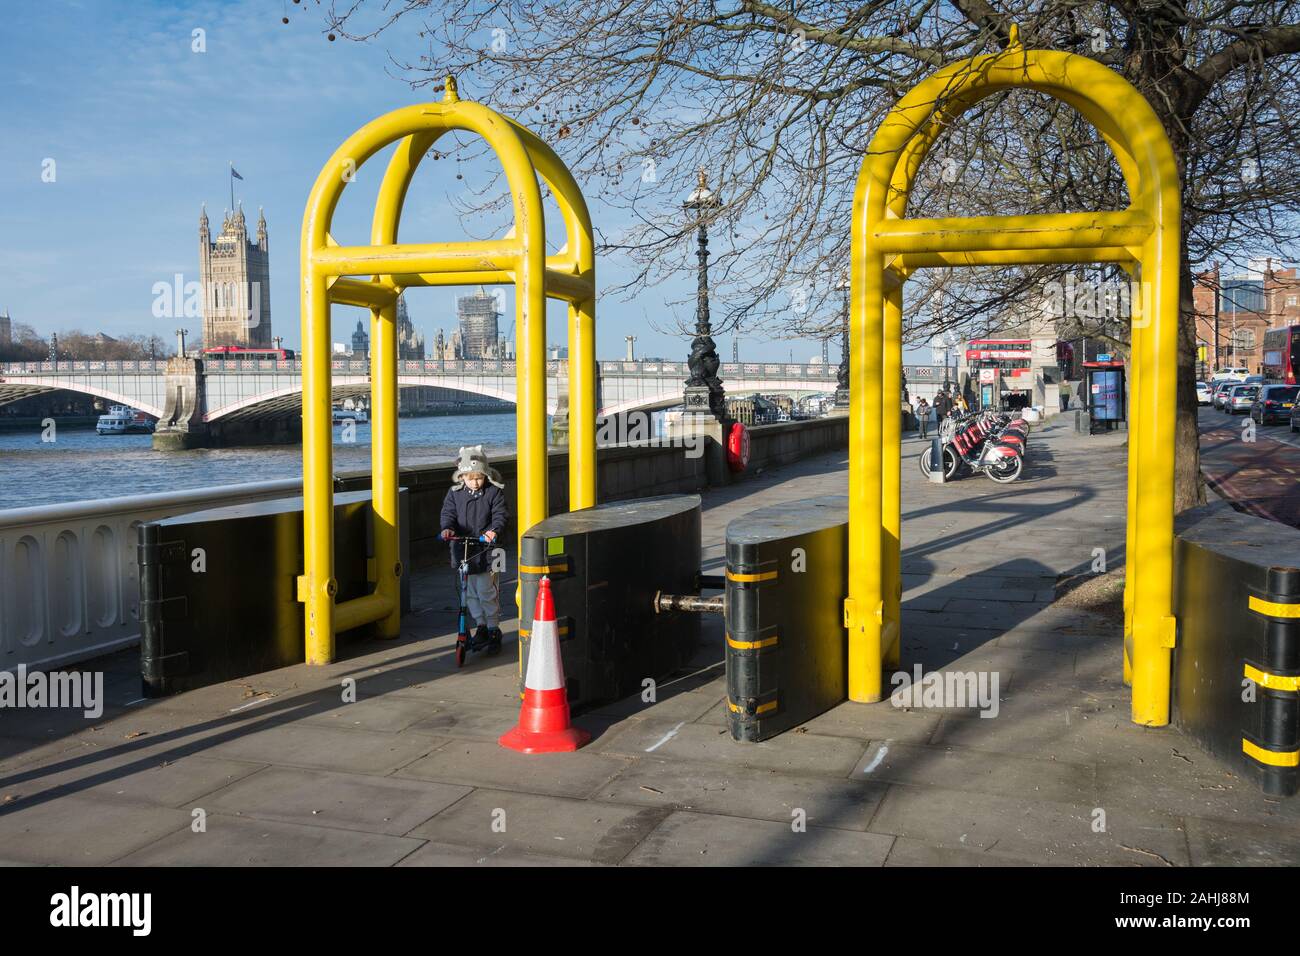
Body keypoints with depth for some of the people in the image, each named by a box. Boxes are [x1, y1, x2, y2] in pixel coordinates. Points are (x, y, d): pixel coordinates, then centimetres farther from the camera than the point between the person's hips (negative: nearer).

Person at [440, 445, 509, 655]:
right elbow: (448, 513, -2)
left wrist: (494, 530, -29)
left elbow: (499, 516, -9)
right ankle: (481, 627, 27)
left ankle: (494, 630, 10)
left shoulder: (494, 492, -3)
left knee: (486, 591, -5)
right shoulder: (455, 493, 4)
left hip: (486, 550, -4)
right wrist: (447, 528, -24)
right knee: (470, 592, 12)